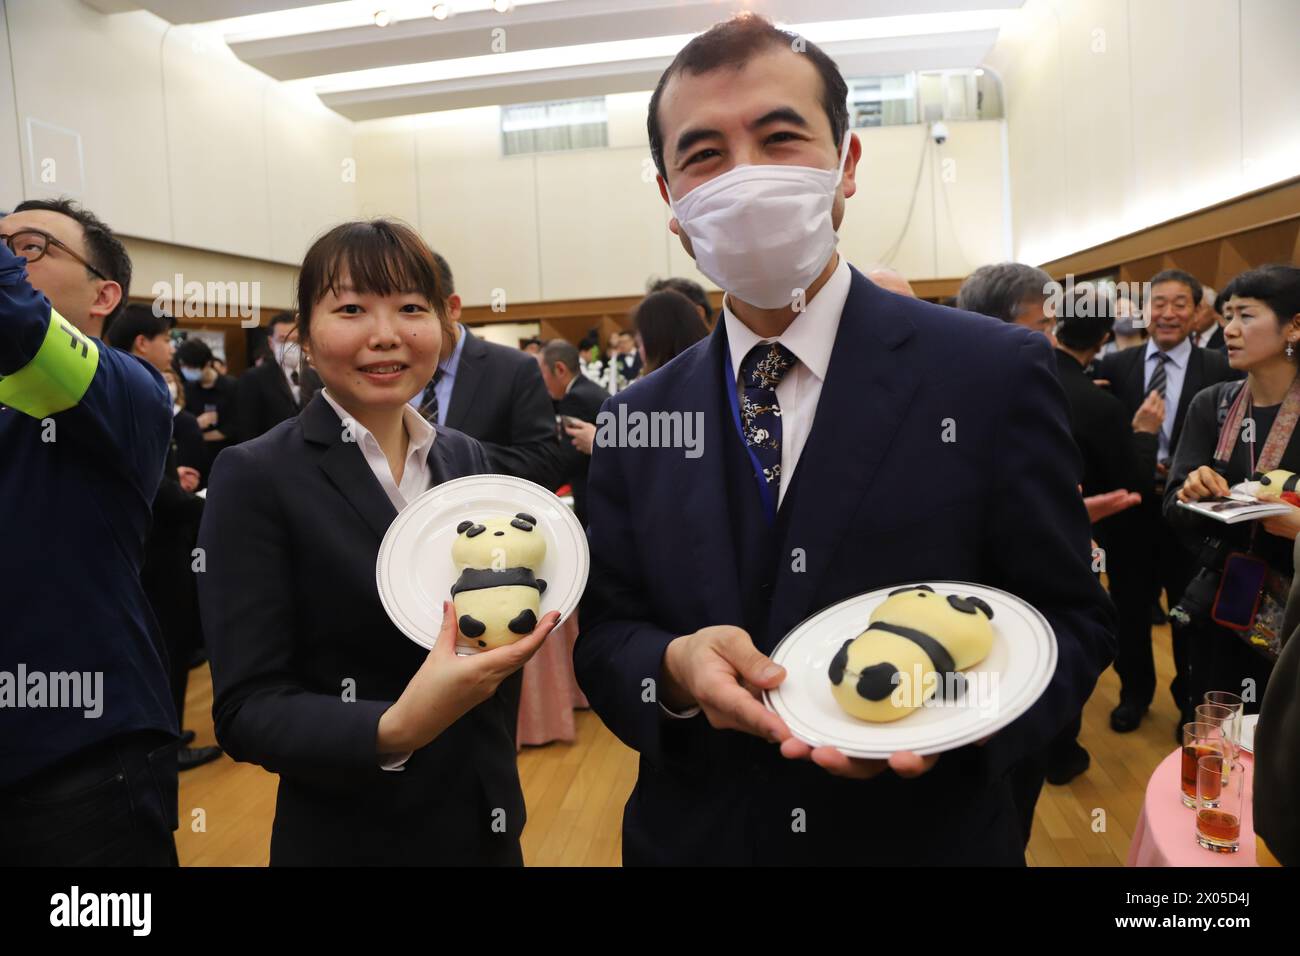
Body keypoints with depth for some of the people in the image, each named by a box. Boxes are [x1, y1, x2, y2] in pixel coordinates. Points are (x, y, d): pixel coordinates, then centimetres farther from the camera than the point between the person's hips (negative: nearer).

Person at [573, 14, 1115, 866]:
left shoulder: (994, 374, -12)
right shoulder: (637, 421, -3)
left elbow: (1070, 622, -7)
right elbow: (603, 634, 1)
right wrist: (673, 669, -20)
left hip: (931, 836, -2)